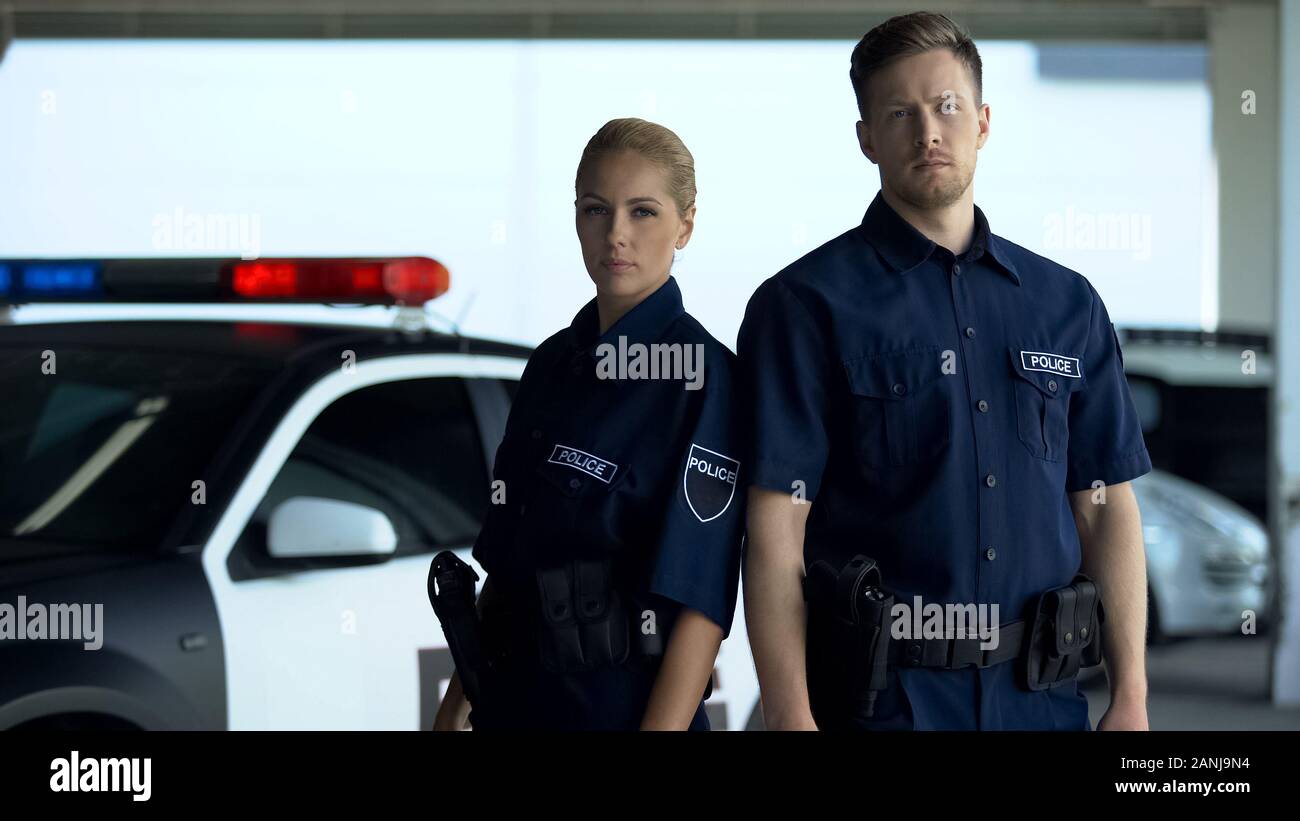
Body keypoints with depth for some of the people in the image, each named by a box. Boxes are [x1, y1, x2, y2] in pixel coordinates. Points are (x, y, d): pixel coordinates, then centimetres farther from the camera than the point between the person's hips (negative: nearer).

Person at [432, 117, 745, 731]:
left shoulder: (701, 375, -11)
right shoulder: (553, 362, 9)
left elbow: (699, 595, -17)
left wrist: (662, 726, -23)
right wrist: (458, 701, 11)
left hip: (623, 701, -6)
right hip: (512, 697, 6)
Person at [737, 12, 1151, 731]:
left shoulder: (1068, 305, 10)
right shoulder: (807, 306, -3)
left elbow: (1105, 508, 11)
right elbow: (775, 531, -9)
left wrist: (1131, 699, 3)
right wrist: (791, 717, -17)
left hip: (1041, 697, 4)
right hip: (879, 698, -4)